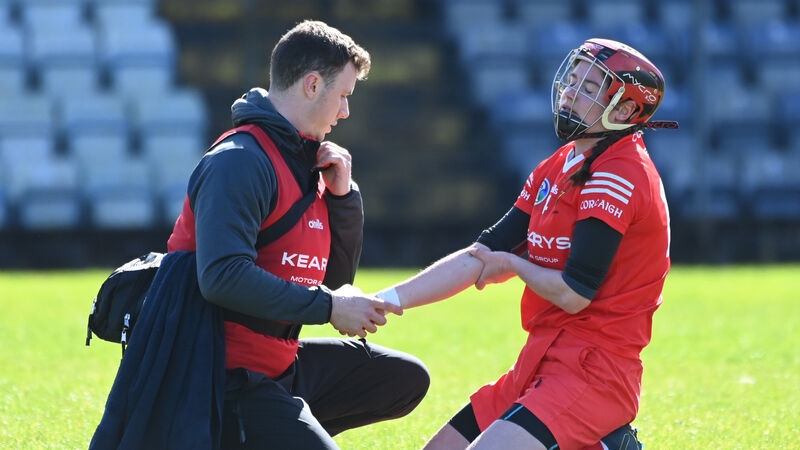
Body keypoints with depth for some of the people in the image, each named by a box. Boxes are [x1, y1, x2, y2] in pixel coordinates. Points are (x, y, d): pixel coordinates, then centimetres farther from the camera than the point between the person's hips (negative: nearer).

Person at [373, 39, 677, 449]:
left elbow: (573, 293, -18)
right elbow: (481, 255, 11)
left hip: (592, 369, -9)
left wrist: (512, 264, 2)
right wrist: (381, 302, 2)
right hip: (543, 361, 9)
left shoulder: (618, 176, -15)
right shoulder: (556, 170, 12)